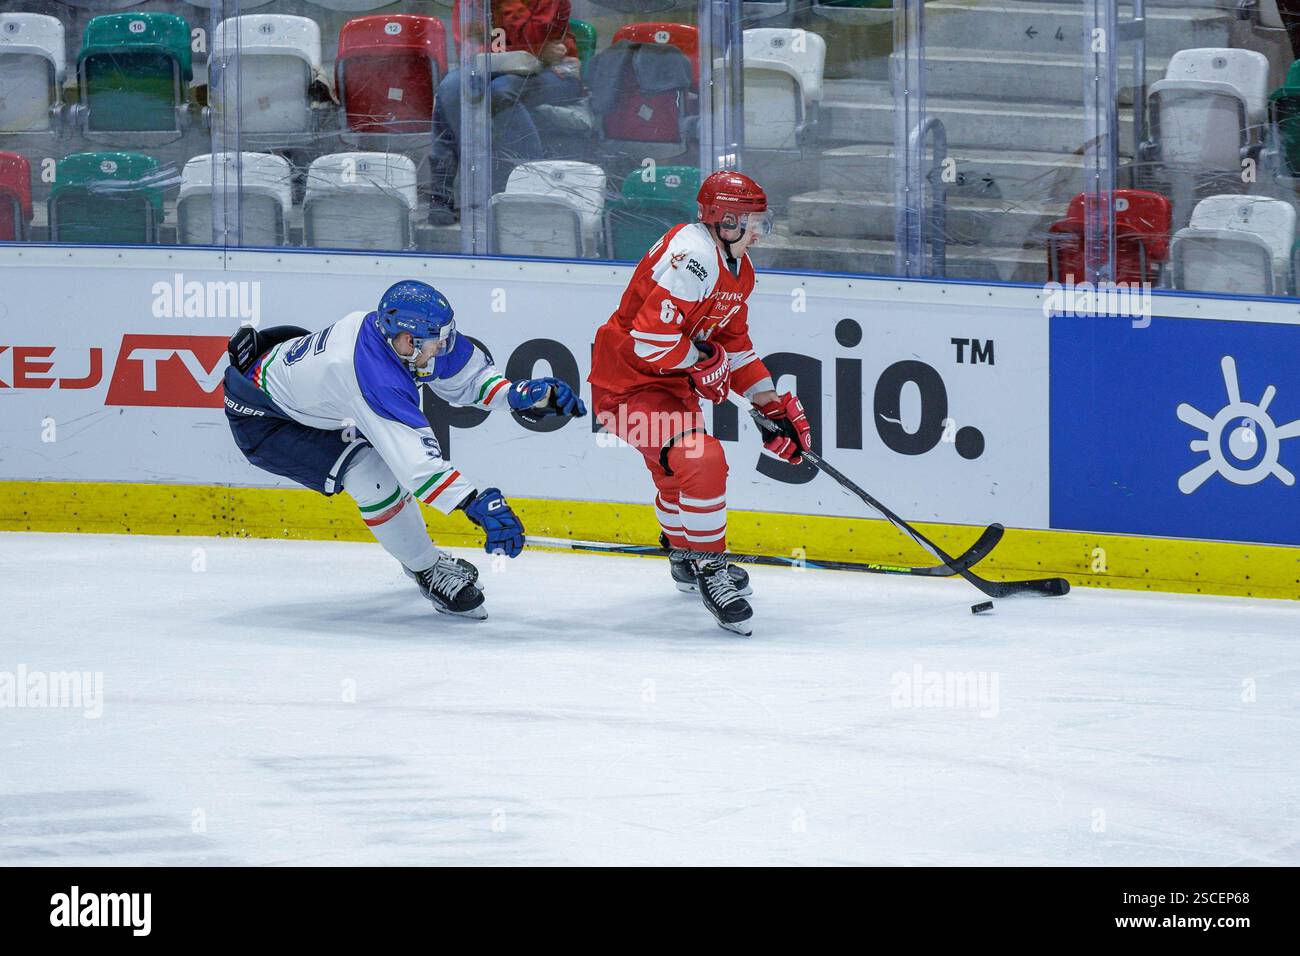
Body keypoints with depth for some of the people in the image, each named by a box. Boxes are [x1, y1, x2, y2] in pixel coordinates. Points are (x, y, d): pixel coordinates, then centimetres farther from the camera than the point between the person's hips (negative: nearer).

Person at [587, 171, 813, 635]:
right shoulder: (693, 256, -27)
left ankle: (684, 557, 55)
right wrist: (703, 363, -18)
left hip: (671, 382, 11)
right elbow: (652, 335, -34)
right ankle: (707, 568, -13)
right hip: (628, 383, -11)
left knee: (682, 471, 28)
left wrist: (774, 406, 12)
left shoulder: (736, 269, 8)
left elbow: (735, 344, 18)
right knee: (699, 461, -26)